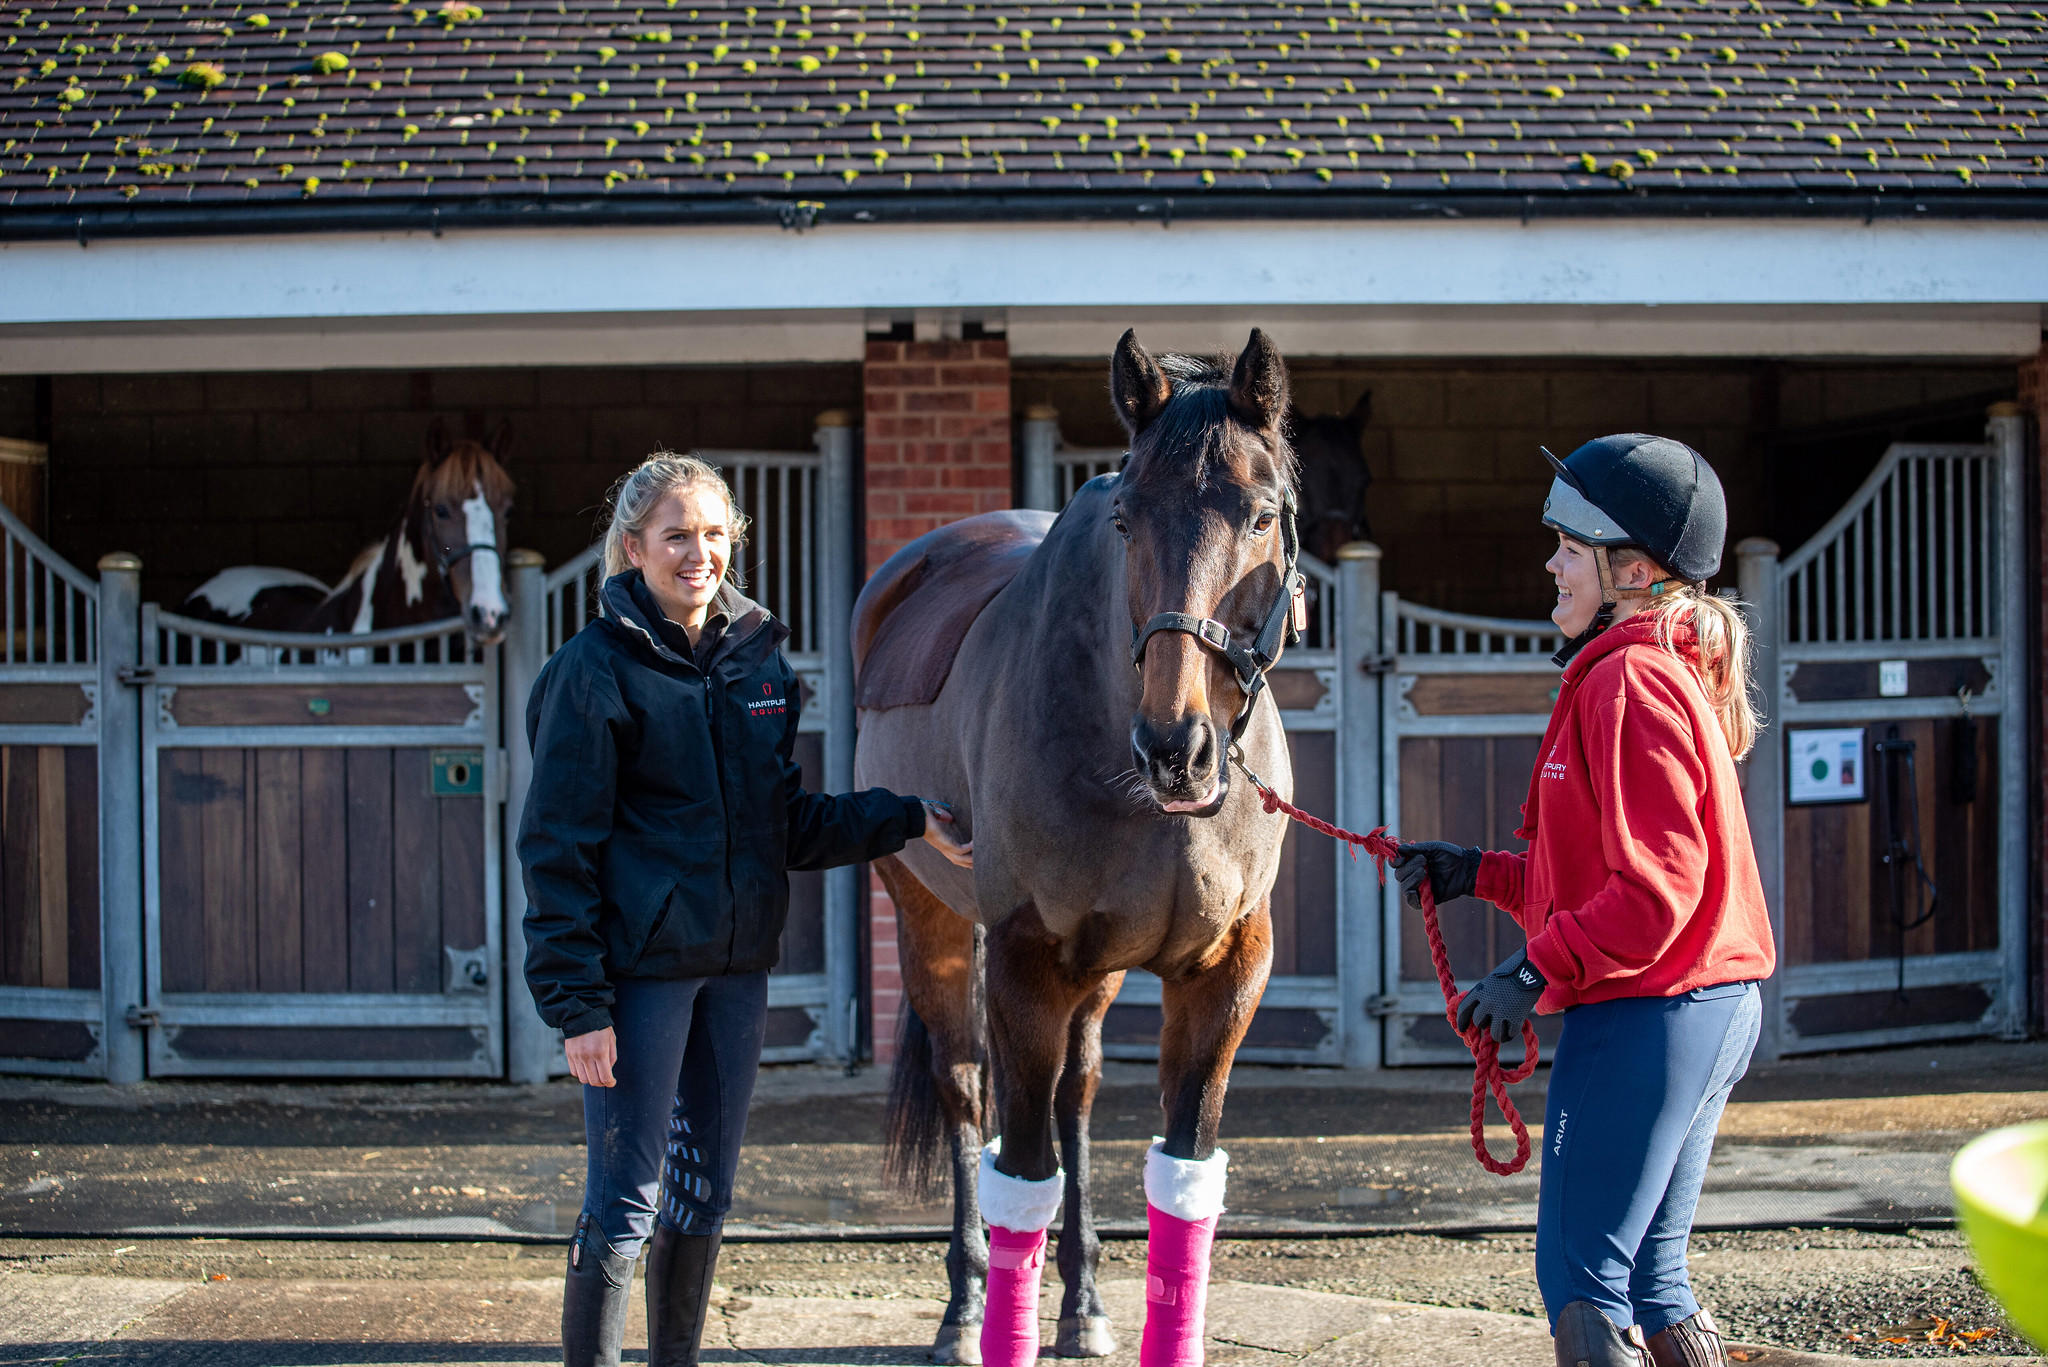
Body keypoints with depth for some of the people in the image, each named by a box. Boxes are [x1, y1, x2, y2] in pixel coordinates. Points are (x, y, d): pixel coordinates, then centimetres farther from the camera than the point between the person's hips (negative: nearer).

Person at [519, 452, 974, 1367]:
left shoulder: (757, 659, 9)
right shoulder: (598, 669, -9)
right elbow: (558, 849, -11)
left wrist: (905, 822, 1)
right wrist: (578, 1005, -16)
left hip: (737, 966, 6)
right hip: (639, 970, -6)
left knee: (706, 1190, 14)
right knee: (626, 1196, -3)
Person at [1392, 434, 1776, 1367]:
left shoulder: (1628, 680, -15)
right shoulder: (1671, 673, 17)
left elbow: (1654, 888, -23)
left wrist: (1538, 969, -19)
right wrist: (1478, 874, 16)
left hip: (1646, 1010, -11)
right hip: (1712, 1010, 11)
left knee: (1580, 1277, -4)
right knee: (1649, 1275, 15)